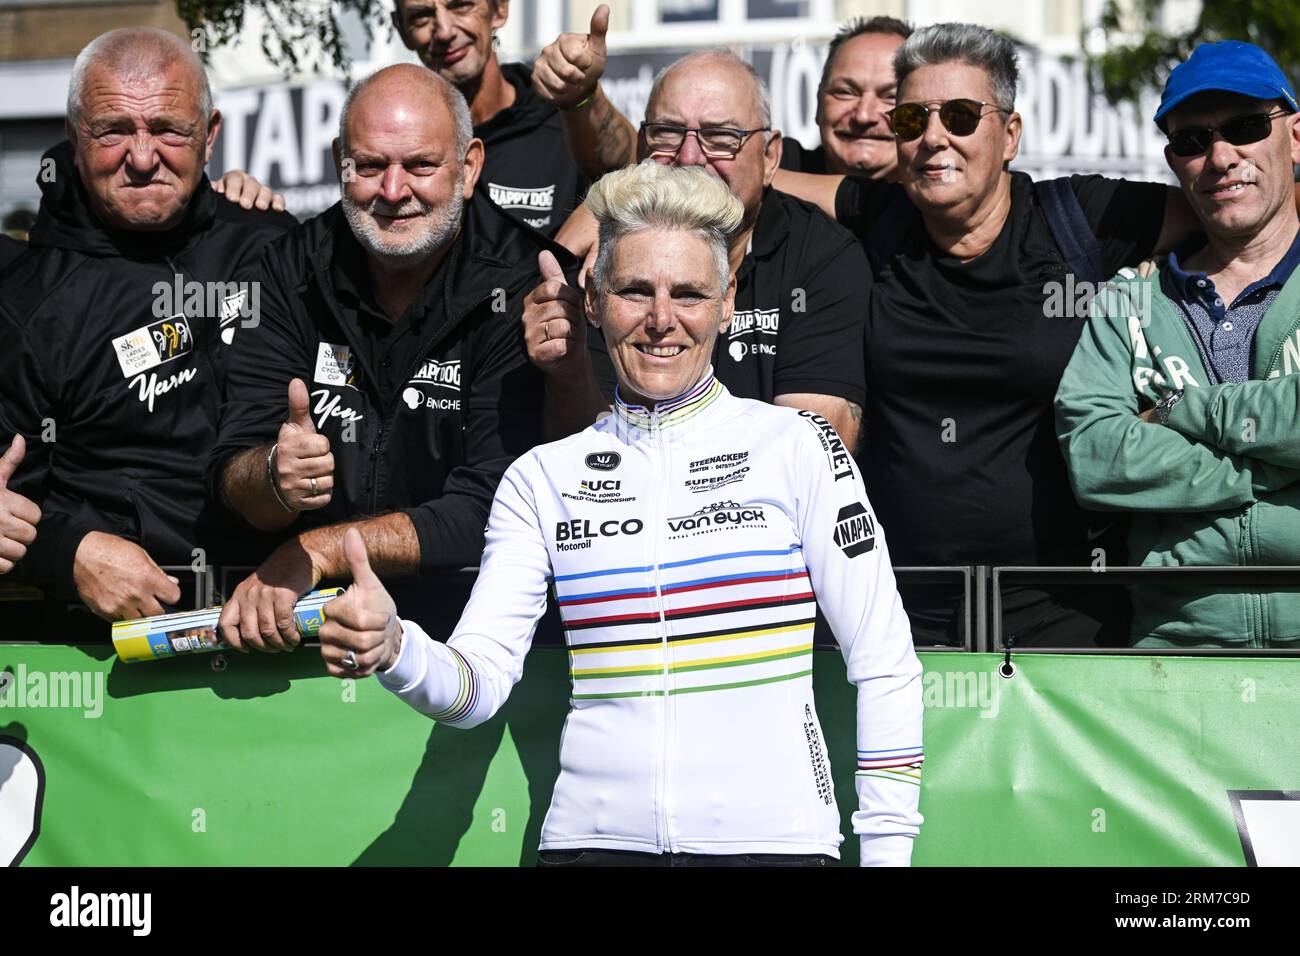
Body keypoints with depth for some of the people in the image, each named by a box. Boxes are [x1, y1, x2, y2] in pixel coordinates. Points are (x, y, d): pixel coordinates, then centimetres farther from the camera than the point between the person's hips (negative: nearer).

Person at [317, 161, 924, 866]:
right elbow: (476, 685, 0)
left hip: (768, 836, -2)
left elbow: (885, 666, 1)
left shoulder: (793, 446, 1)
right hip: (595, 836, 2)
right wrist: (392, 649, -20)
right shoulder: (542, 478, 8)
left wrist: (887, 848, -4)